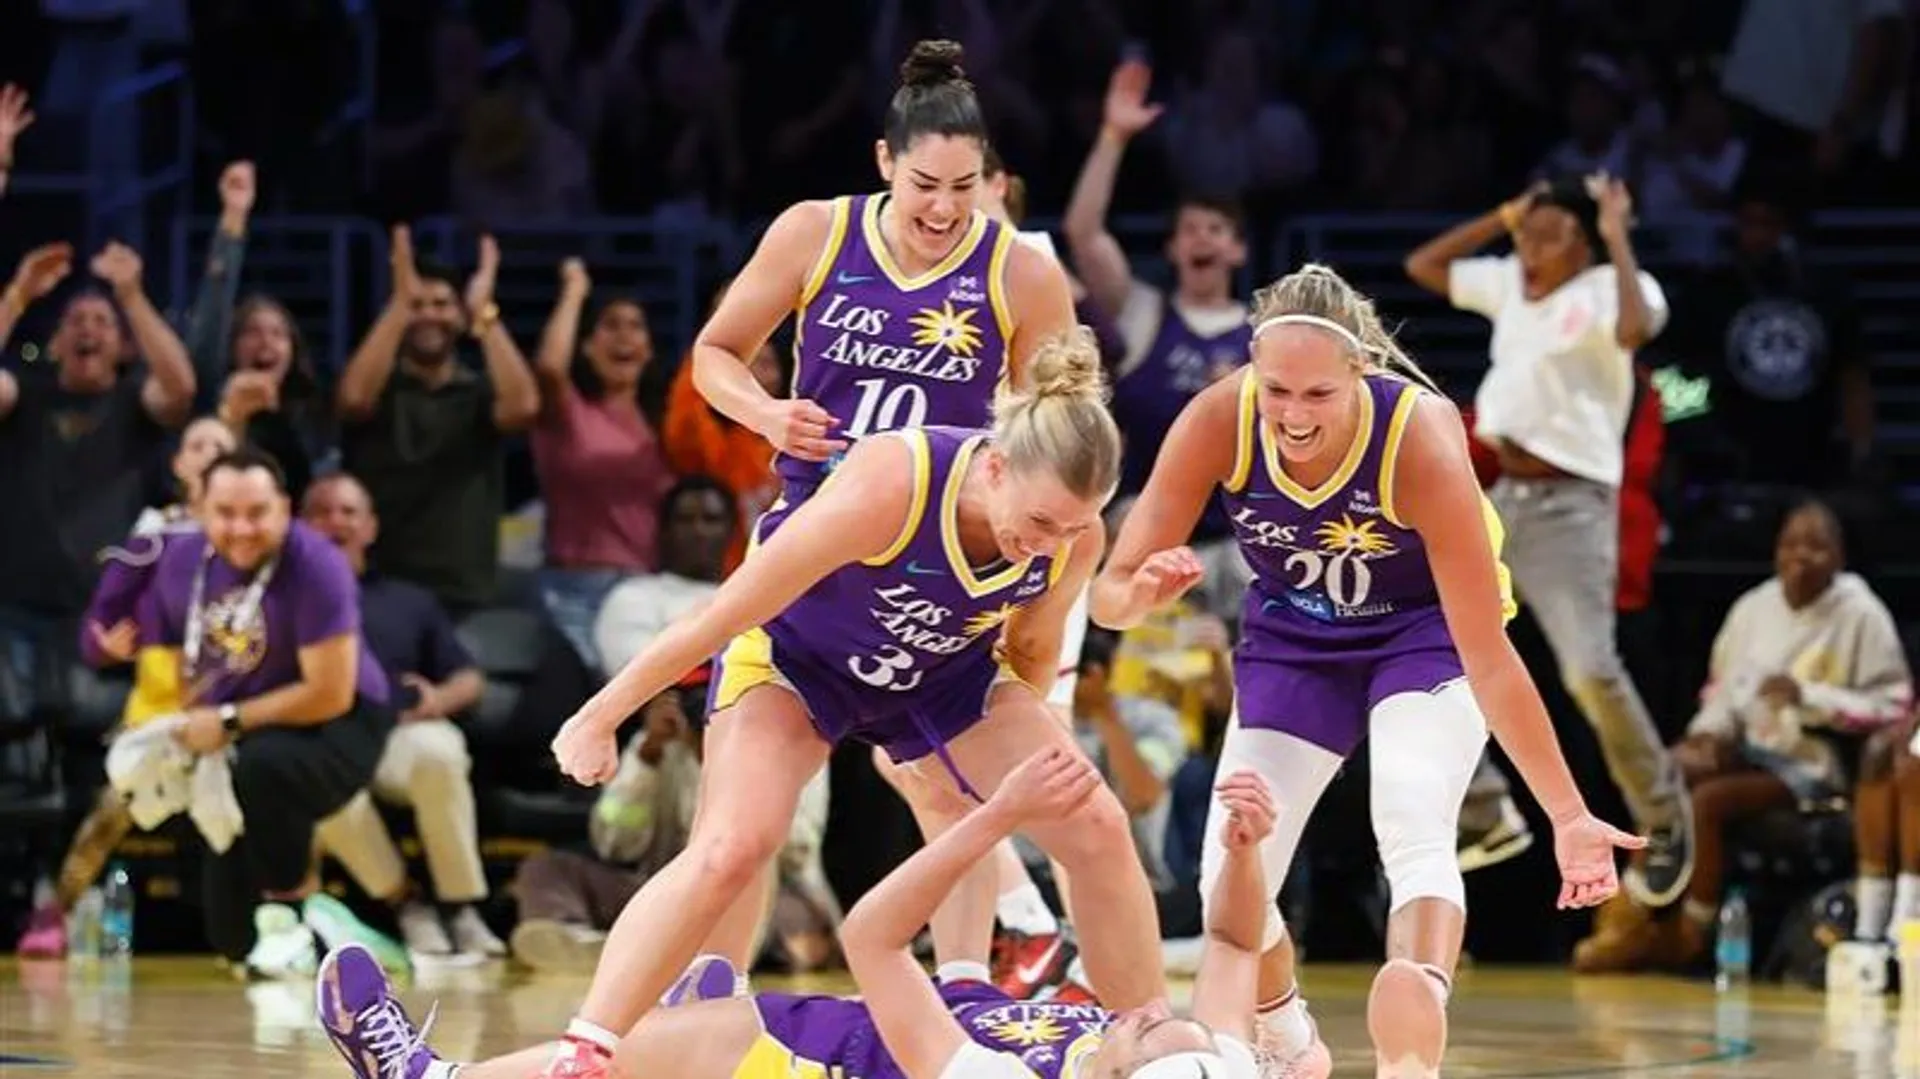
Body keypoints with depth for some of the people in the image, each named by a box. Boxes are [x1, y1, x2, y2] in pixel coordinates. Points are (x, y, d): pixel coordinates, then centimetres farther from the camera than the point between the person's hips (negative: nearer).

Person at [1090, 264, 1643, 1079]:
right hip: (1292, 640, 3)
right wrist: (1143, 593, -49)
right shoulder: (1217, 422, -29)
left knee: (1414, 833, -30)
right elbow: (1110, 593, -24)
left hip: (1427, 633, -3)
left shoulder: (1420, 439, -36)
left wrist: (1568, 816, -33)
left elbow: (1488, 656, -32)